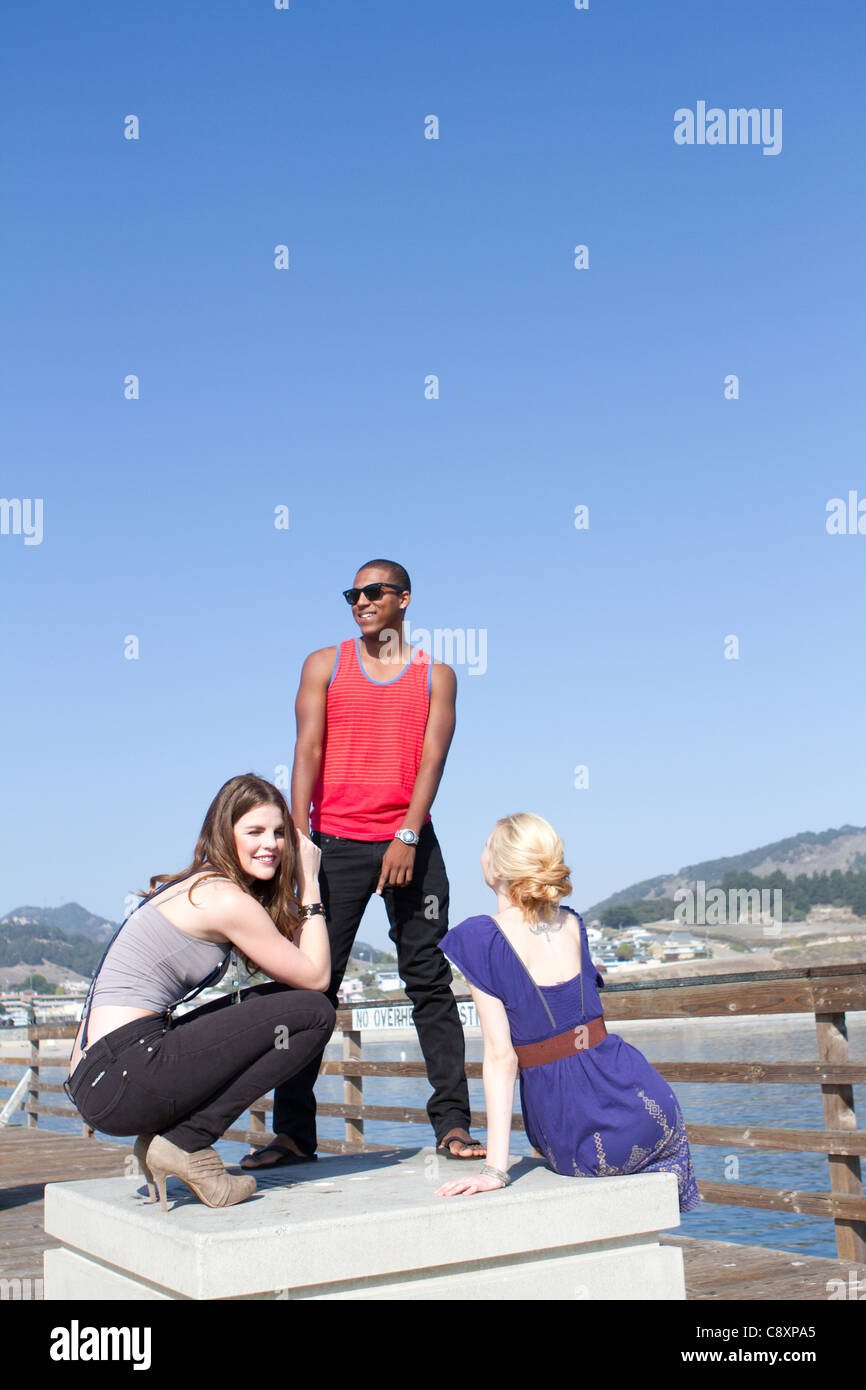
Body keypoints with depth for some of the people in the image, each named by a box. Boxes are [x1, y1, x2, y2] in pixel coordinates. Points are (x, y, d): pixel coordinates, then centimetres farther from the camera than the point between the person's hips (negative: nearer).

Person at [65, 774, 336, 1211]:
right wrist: (310, 884, 7)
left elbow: (293, 971, 20)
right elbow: (316, 977, -1)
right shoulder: (227, 898, -9)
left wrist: (299, 885, 18)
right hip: (122, 1077, -10)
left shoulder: (195, 887, 20)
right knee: (313, 1013, -7)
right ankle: (185, 1142, -5)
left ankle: (168, 1140, 11)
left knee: (276, 1001, 19)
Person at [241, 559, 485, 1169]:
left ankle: (452, 1123, 6)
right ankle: (293, 1131, 4)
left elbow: (432, 757, -2)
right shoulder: (324, 665, 11)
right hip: (337, 842, 0)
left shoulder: (435, 674, 9)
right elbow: (308, 750, 1)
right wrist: (299, 838, -11)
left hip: (409, 842, 0)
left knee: (430, 981, 0)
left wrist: (407, 837, -15)